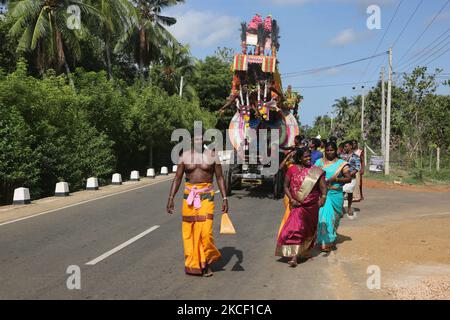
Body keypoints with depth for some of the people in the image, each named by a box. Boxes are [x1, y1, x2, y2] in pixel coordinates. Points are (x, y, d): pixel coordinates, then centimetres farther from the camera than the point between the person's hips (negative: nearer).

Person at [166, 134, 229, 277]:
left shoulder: (212, 155, 2)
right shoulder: (185, 155, 5)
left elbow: (220, 178, 4)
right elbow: (177, 178, 6)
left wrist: (225, 198, -2)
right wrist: (171, 198, -1)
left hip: (206, 195, -2)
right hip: (189, 195, 2)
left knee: (205, 230, -11)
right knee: (189, 231, 4)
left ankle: (206, 262, 13)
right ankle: (193, 264, 20)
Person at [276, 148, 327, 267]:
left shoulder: (316, 171, 0)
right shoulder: (292, 169, -1)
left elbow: (323, 187, -5)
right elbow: (286, 186, 1)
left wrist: (323, 197, -24)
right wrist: (291, 199, -10)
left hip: (311, 206, 1)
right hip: (296, 205, -1)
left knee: (308, 229, 11)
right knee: (295, 227, -7)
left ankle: (305, 251, 29)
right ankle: (294, 255, -3)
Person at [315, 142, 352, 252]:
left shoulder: (341, 163, 4)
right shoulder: (319, 162, 11)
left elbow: (349, 178, 0)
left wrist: (335, 179, -13)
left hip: (335, 194, -1)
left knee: (333, 217, 4)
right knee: (322, 216, -4)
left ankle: (331, 240, 18)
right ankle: (324, 241, 8)